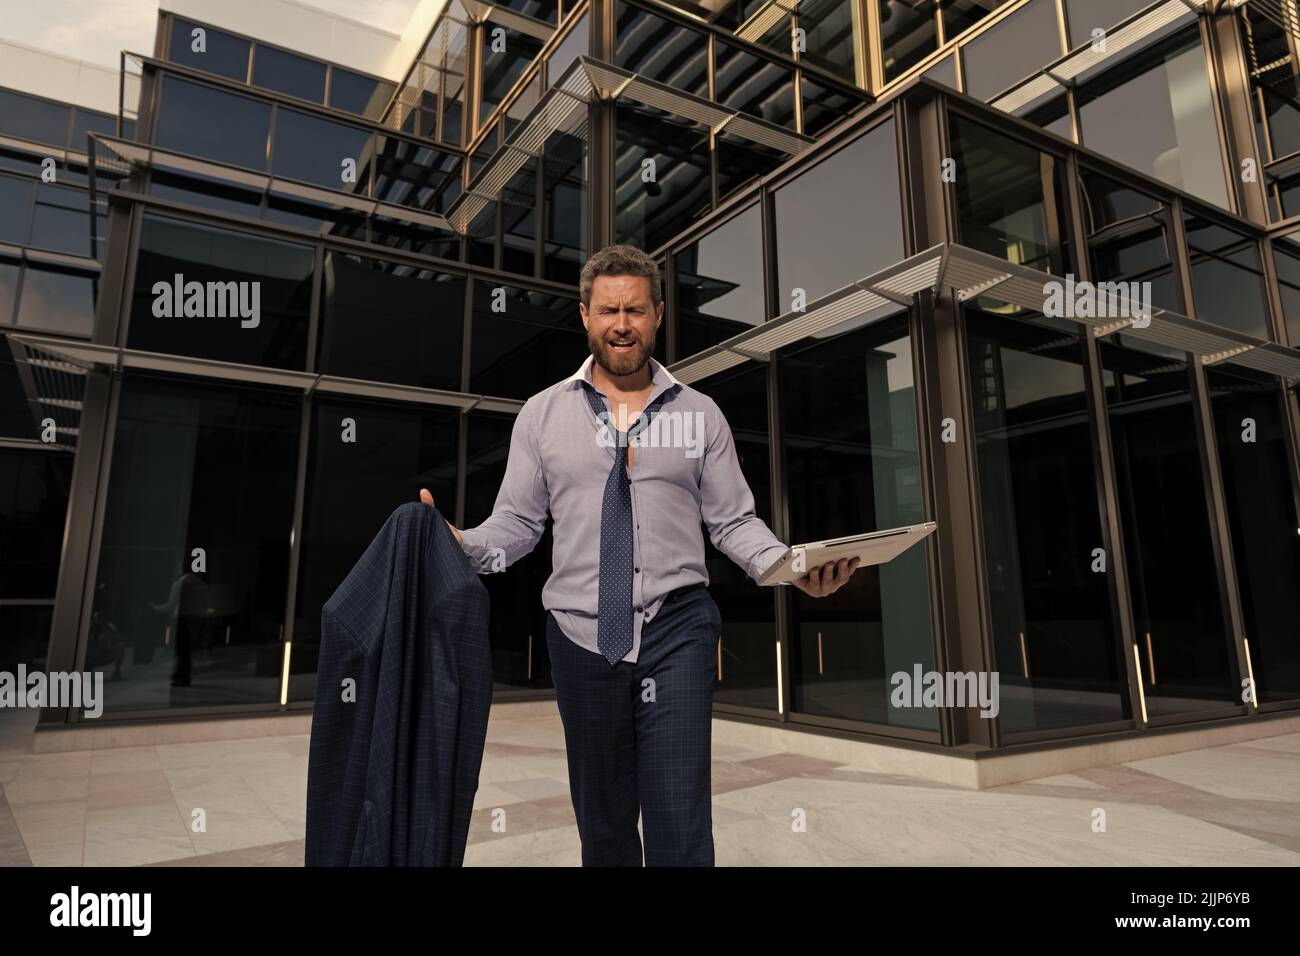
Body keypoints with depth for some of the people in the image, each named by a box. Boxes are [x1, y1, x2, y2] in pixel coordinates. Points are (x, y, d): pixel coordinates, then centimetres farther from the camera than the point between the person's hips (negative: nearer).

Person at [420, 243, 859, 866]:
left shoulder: (700, 414, 6)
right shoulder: (542, 413, 7)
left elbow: (734, 521, 5)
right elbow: (516, 523, 5)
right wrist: (460, 545, -15)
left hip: (676, 631, -1)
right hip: (581, 633, 1)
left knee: (681, 827, -3)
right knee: (601, 823, 15)